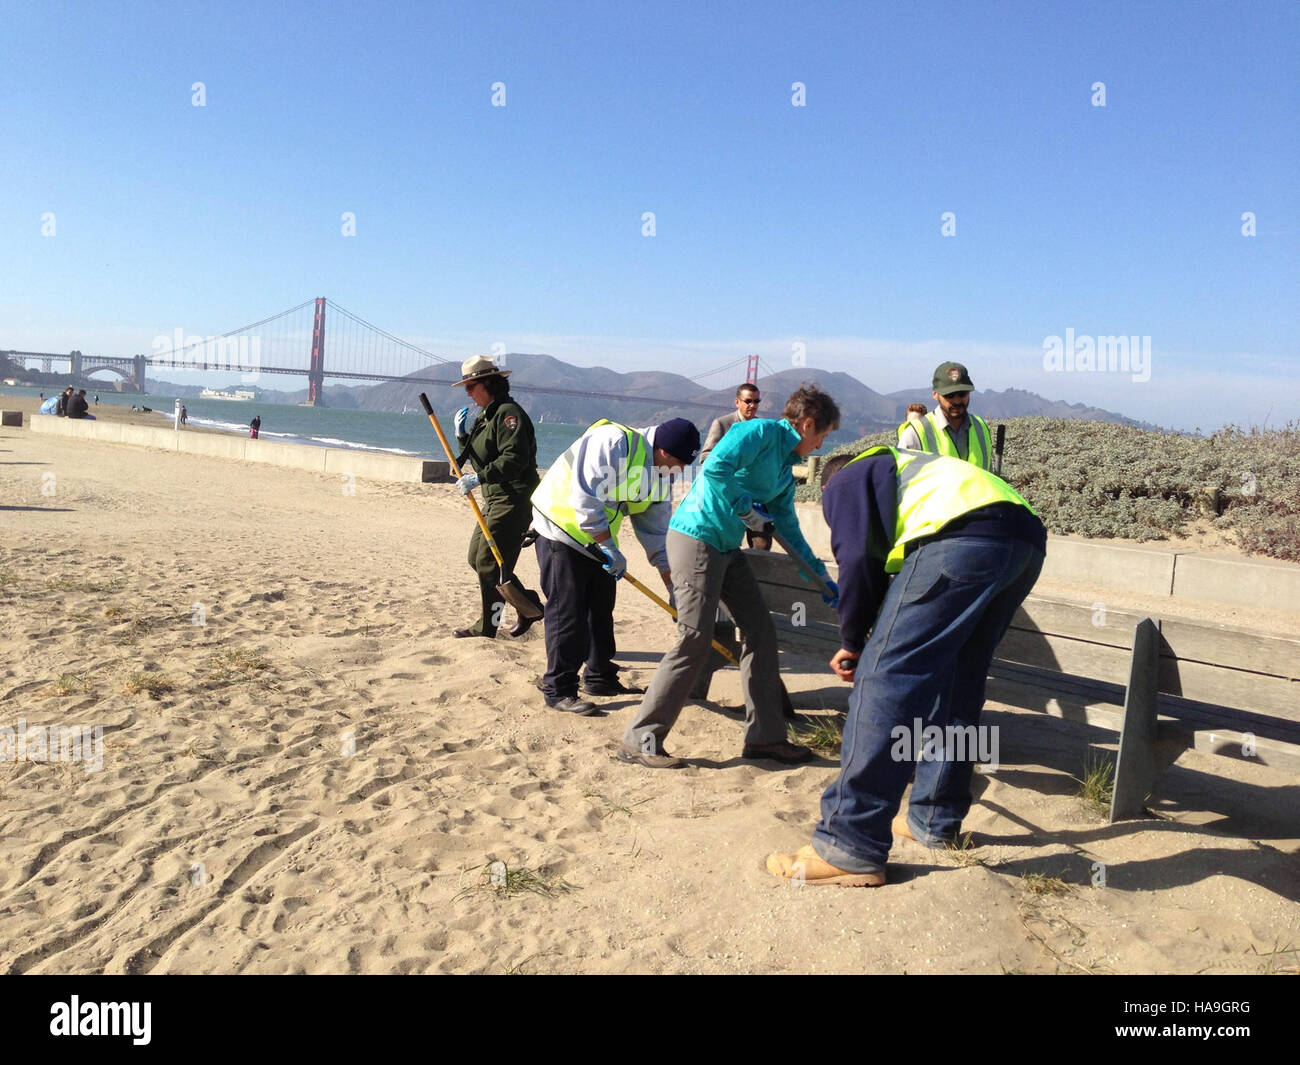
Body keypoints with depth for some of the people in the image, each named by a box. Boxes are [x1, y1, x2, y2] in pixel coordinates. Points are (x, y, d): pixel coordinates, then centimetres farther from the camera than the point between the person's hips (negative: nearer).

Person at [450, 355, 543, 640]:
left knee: (489, 562, -6)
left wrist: (479, 478, -29)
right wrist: (462, 435, 6)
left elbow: (515, 459, -26)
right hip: (494, 499, 11)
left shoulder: (508, 412, -14)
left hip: (513, 501, -11)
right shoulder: (485, 415, 18)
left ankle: (487, 626, 7)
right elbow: (476, 458, 21)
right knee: (476, 557, 13)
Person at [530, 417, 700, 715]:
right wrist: (610, 548, -24)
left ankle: (600, 678, 26)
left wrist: (672, 586, 4)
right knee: (568, 613, -8)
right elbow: (585, 499, -30)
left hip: (598, 540, 9)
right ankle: (559, 689, 0)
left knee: (602, 609, 13)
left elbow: (657, 531, 6)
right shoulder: (614, 442, -25)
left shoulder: (660, 474, 2)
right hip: (562, 527, -9)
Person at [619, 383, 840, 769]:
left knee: (761, 631, 8)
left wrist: (822, 577, 31)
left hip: (727, 549, 10)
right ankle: (639, 740, -2)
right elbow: (715, 468, -24)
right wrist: (746, 506, -12)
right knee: (694, 642, -11)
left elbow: (790, 531, 27)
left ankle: (764, 736, 19)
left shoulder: (786, 472, 19)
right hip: (696, 538, -10)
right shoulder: (759, 432, -8)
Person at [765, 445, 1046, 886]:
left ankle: (850, 849, -9)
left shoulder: (844, 482, 19)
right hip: (1028, 539, 9)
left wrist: (851, 643, 12)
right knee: (957, 685, 20)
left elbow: (858, 557, 0)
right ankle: (936, 820, 30)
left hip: (964, 537, -9)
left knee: (885, 678, -8)